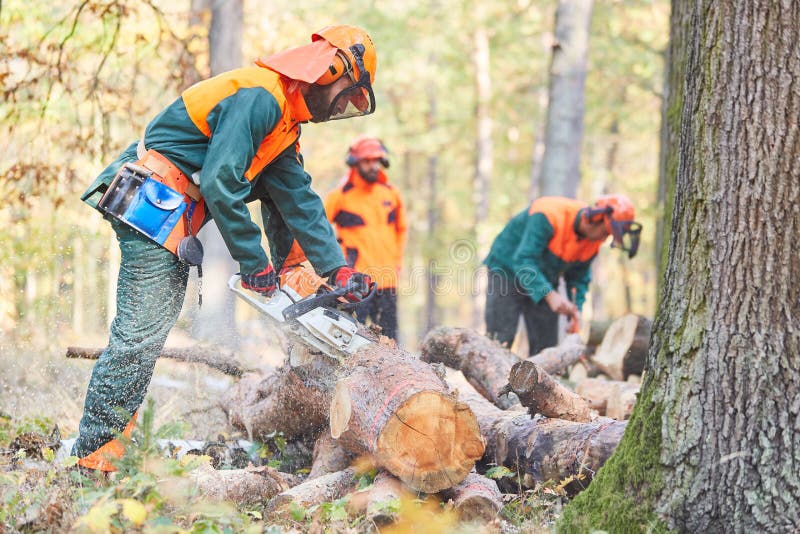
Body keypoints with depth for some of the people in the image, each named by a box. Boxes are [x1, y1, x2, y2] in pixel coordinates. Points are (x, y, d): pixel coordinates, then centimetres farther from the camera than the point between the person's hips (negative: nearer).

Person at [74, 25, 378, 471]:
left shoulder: (285, 124, 17)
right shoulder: (259, 96, -17)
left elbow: (300, 201, 16)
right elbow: (220, 184, -23)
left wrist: (337, 270, 10)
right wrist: (255, 263, -16)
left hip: (175, 215, 11)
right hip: (153, 203, -11)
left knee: (161, 318, 12)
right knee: (143, 329, -10)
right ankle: (97, 447, -6)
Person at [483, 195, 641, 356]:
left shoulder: (593, 242, -8)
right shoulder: (548, 215, -32)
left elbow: (579, 277, 4)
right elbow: (523, 260, -36)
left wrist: (576, 309, -13)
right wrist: (550, 295, -43)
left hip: (544, 283, 7)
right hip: (508, 270, -7)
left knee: (546, 345, 2)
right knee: (501, 341, -15)